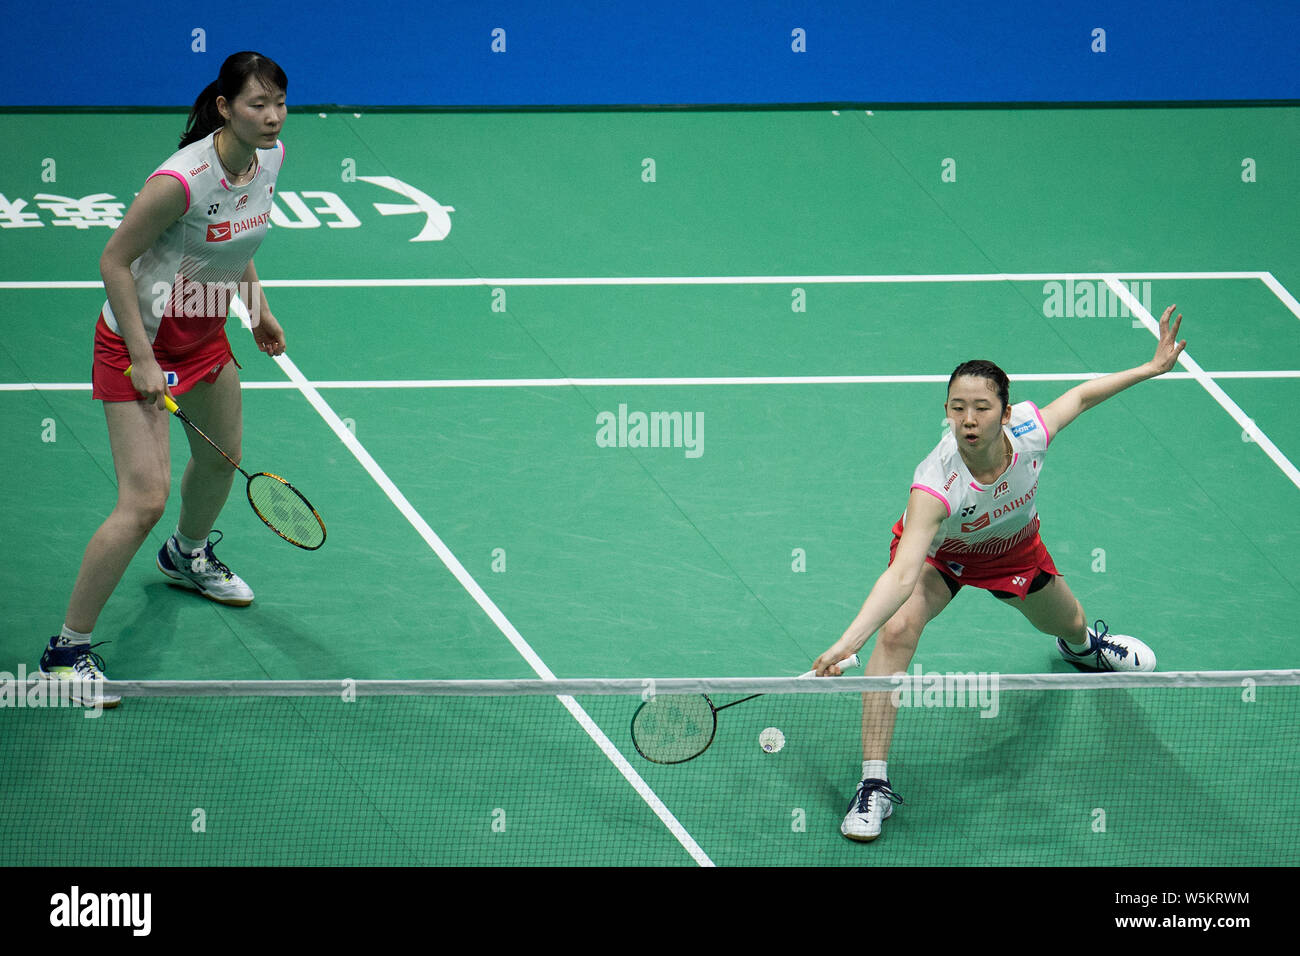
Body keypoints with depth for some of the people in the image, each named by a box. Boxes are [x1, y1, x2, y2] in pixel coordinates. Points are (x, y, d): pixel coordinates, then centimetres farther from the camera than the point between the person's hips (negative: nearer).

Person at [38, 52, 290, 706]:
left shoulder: (269, 157, -6)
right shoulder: (183, 179, -31)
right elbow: (114, 261, -22)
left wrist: (259, 309, 12)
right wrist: (143, 359, -23)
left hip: (204, 333, 8)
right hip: (139, 340, -8)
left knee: (222, 455, 27)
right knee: (144, 501, -15)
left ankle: (188, 556, 61)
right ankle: (68, 649, -4)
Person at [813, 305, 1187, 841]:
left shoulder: (1028, 431, -35)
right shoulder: (936, 486, -46)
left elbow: (1080, 395, -12)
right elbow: (903, 575, -54)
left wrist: (1152, 368, -8)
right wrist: (847, 642, -67)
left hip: (1013, 546, 4)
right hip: (937, 551, -4)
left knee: (1069, 627, 27)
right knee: (897, 630, -32)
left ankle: (1084, 642, 71)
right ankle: (874, 785, -23)